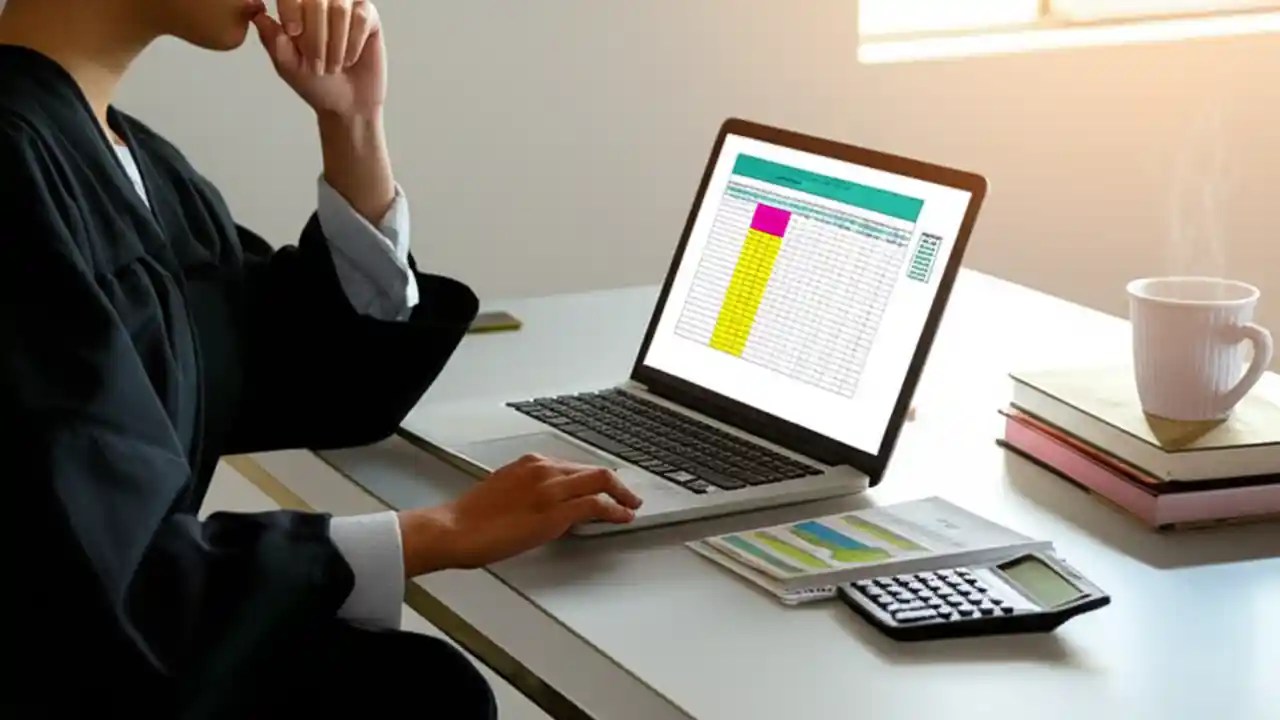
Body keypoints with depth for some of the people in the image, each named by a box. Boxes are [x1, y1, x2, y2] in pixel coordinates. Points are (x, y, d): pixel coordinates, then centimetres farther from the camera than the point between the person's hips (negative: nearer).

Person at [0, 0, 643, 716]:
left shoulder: (131, 157, 7)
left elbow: (335, 392, 12)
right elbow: (111, 581, -25)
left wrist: (355, 124, 2)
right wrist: (444, 532, -20)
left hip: (113, 655, 8)